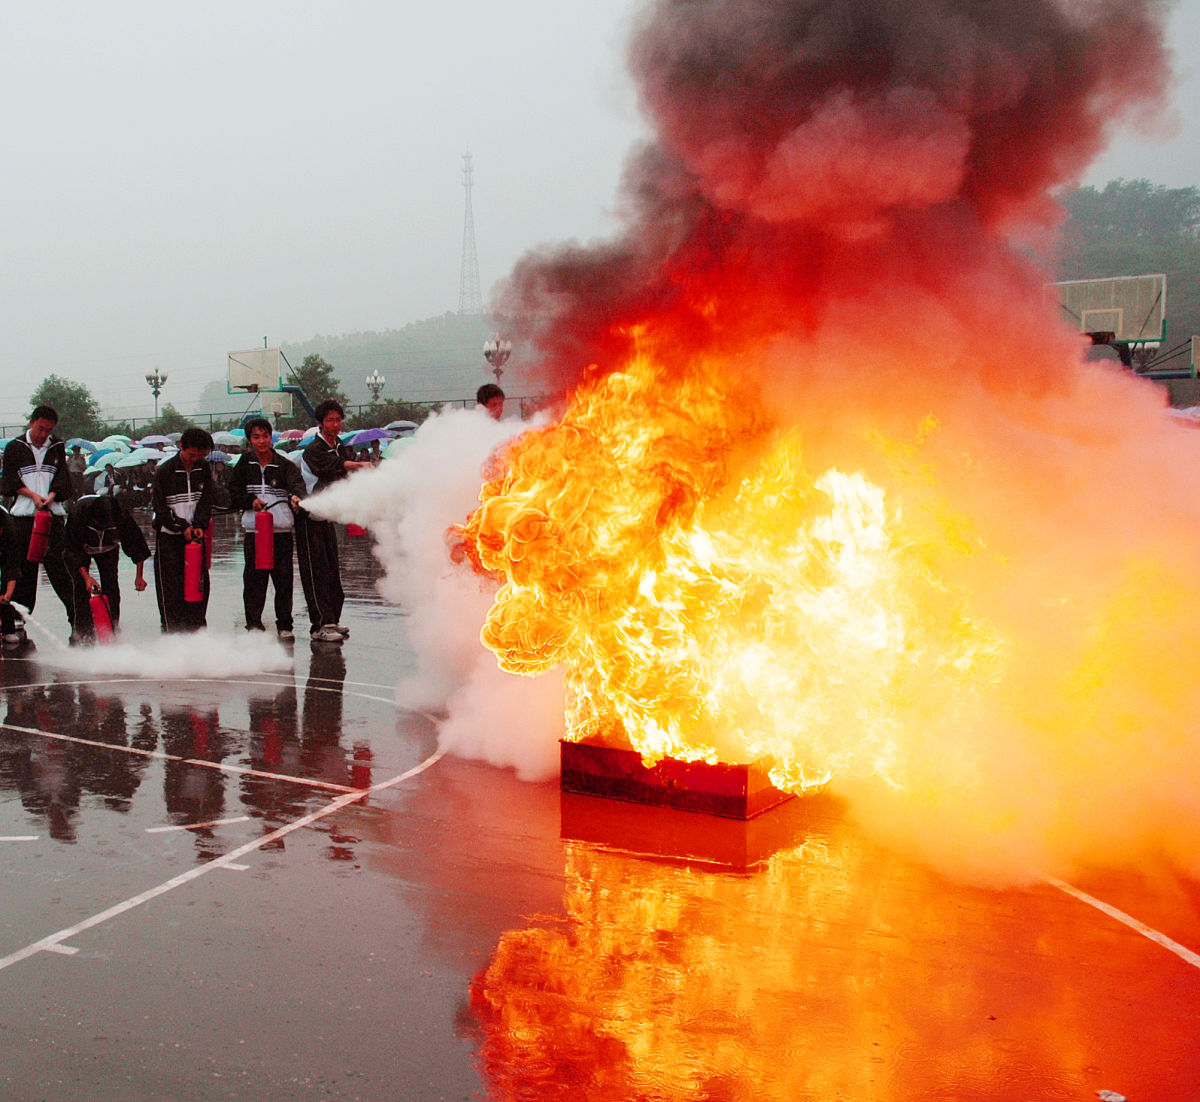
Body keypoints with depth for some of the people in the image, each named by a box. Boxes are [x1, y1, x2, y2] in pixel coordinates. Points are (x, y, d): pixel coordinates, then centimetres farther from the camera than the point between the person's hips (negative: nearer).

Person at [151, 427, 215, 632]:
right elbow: (160, 507, -8)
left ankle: (197, 630, 13)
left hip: (195, 533, 4)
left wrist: (200, 525, -12)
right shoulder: (165, 471, -8)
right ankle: (172, 631, 0)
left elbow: (206, 500, 2)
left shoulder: (203, 468, 5)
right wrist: (182, 526, -15)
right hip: (168, 536, -4)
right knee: (170, 586, -4)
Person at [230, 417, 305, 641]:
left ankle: (284, 626, 9)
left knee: (283, 579, -1)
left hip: (281, 530, -1)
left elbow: (296, 482, -13)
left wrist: (296, 496, -36)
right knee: (254, 578, -2)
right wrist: (251, 501, -8)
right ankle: (254, 624, 9)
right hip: (254, 530, 1)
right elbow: (233, 494, 11)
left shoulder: (284, 465, 4)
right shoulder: (245, 464, 9)